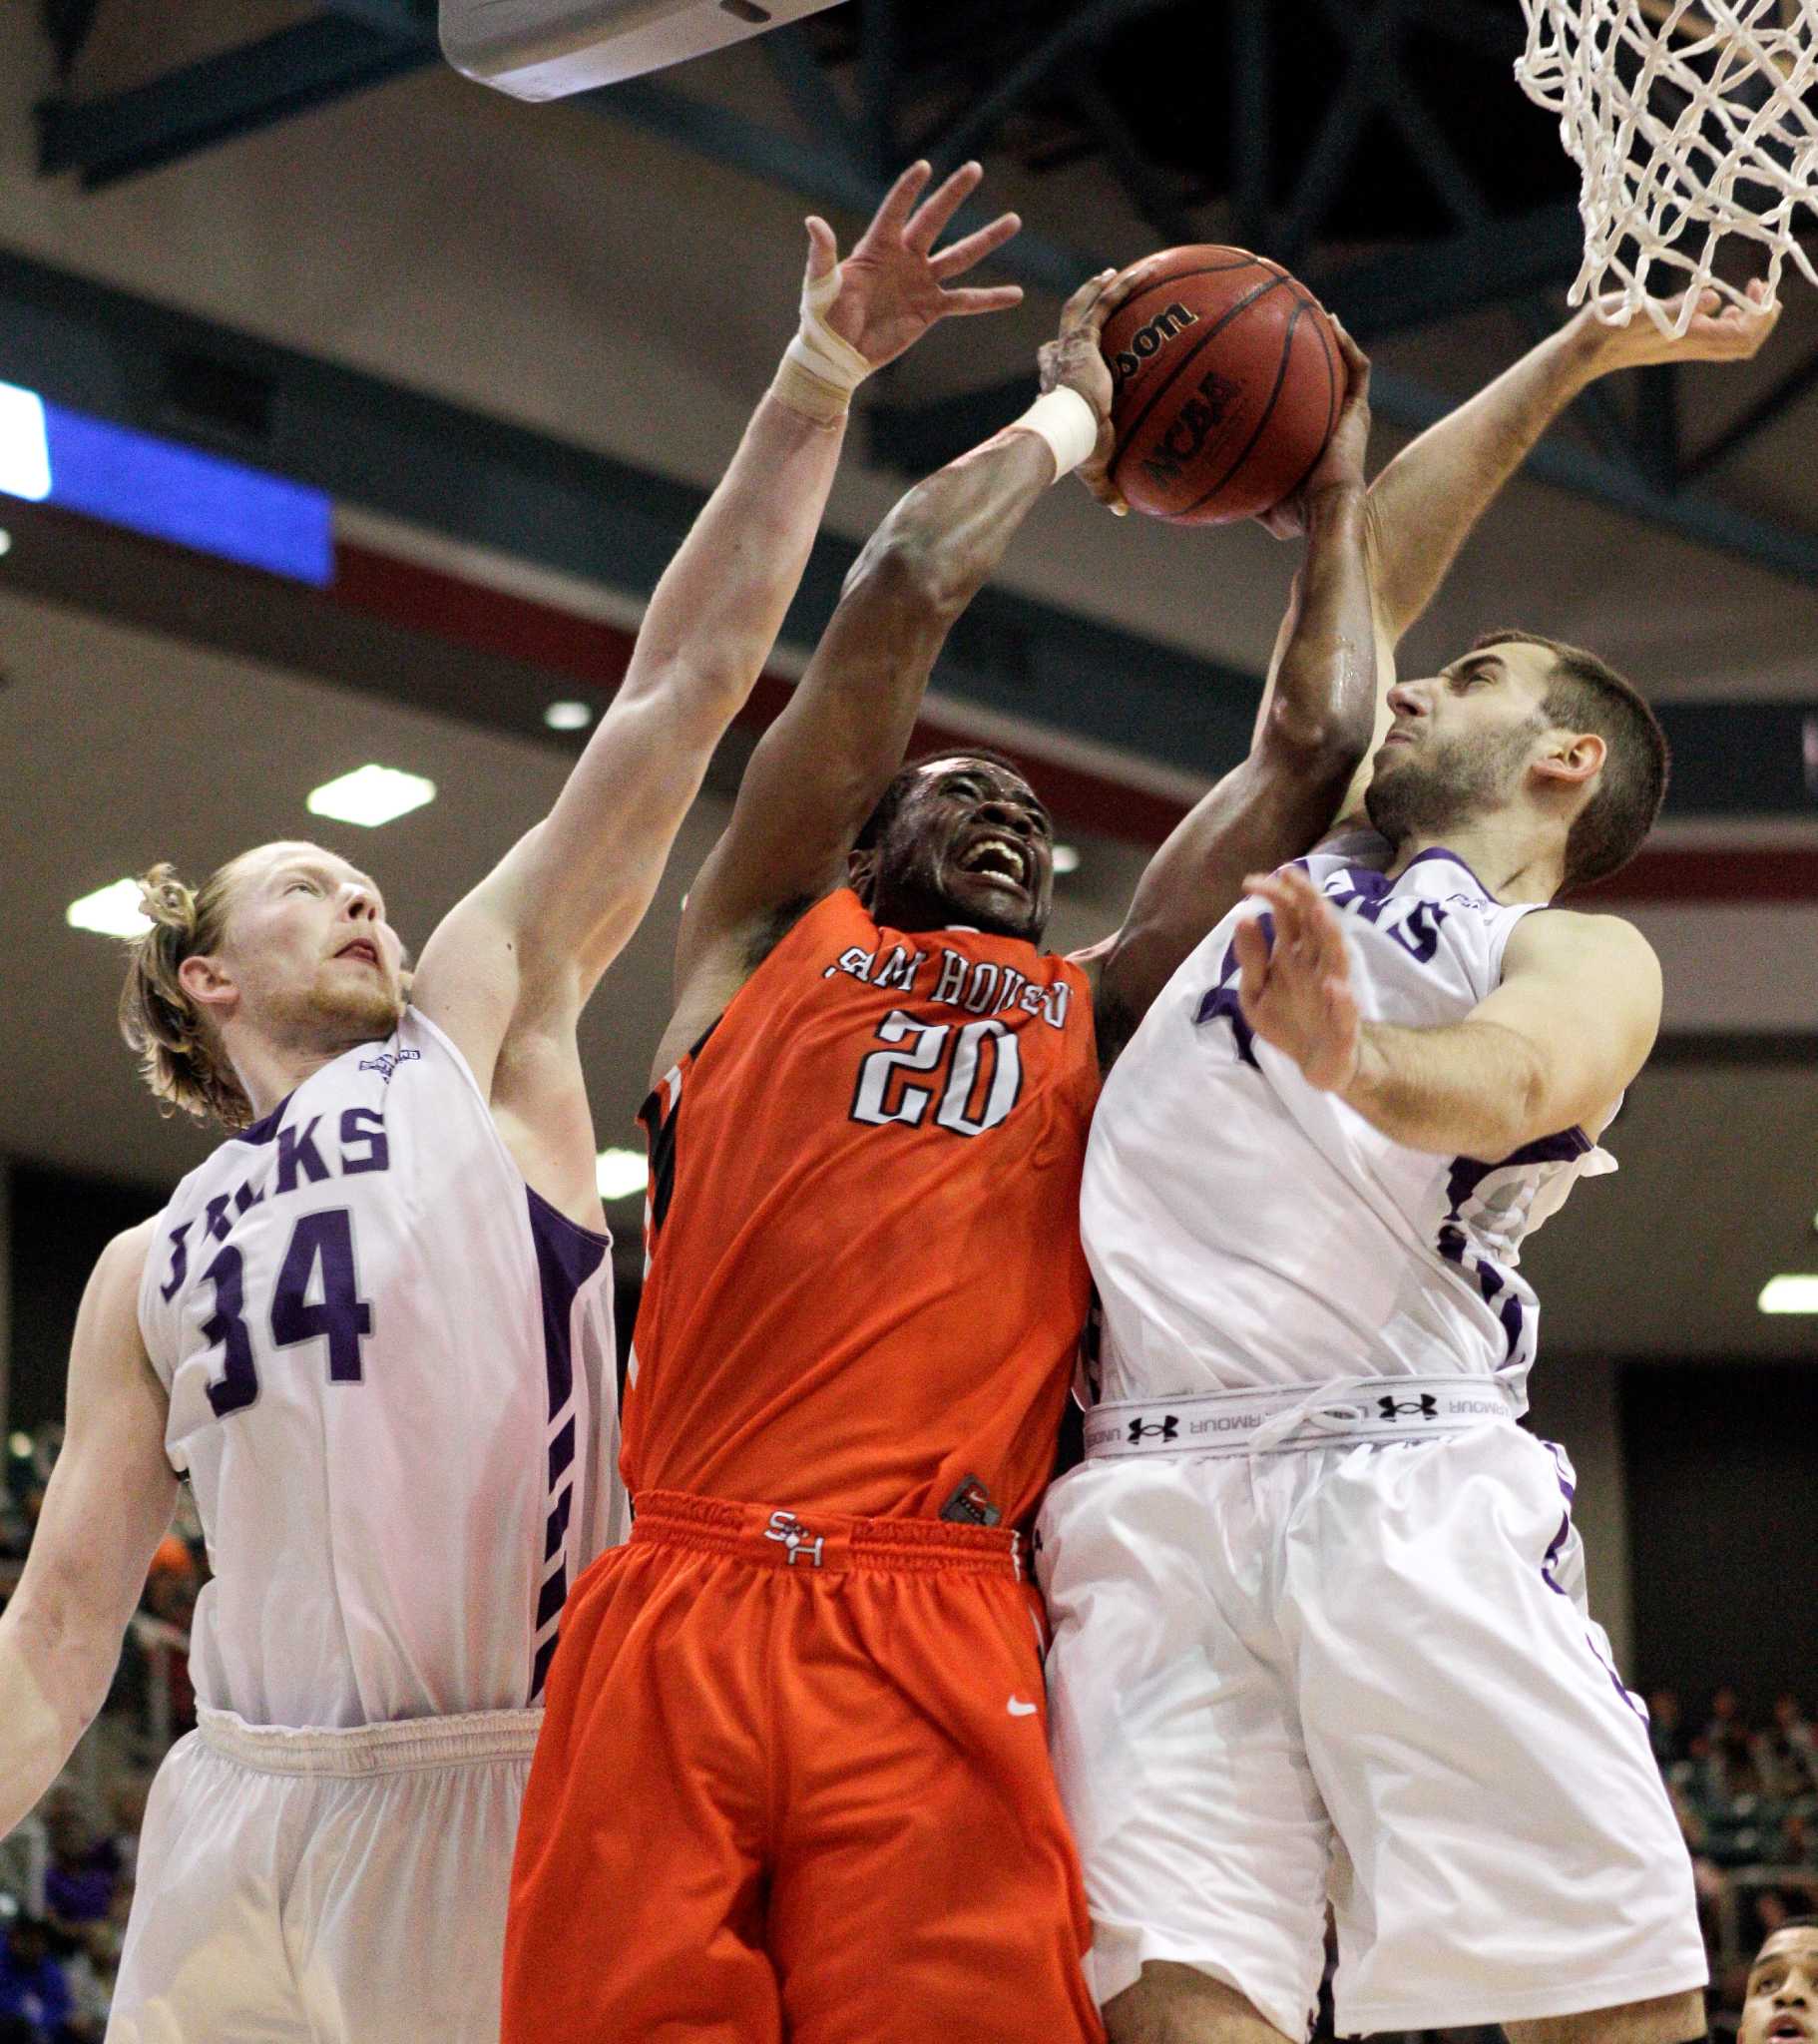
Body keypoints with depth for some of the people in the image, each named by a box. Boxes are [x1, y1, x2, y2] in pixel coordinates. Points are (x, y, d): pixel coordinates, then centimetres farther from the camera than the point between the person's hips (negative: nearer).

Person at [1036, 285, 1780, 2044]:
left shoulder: (1583, 956, 13)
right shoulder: (1303, 874, 31)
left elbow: (1514, 1081, -10)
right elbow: (1363, 574, 37)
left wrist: (1364, 1066, -33)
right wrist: (1569, 357, 42)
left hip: (1411, 1489, -4)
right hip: (1160, 1502, 4)